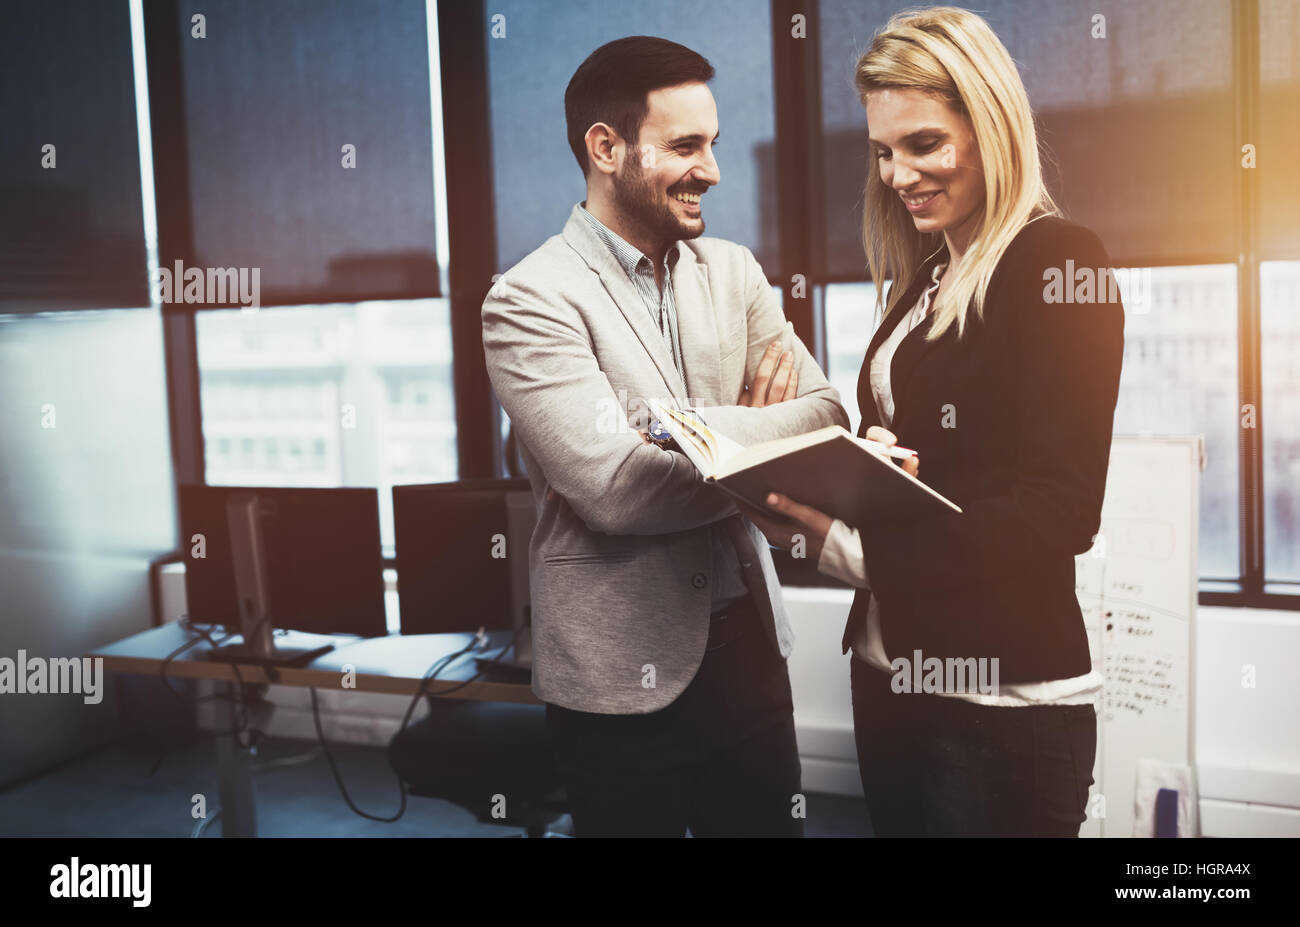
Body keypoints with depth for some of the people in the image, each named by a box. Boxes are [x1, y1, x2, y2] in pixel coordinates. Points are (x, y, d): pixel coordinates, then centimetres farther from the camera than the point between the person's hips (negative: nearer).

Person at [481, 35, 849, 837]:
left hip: (747, 635, 6)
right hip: (622, 667, -5)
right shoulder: (532, 301, -12)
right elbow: (615, 489, -21)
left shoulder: (732, 270, 7)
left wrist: (703, 427, -17)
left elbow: (827, 414, 0)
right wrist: (772, 447, -13)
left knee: (770, 822, 17)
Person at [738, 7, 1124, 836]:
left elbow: (1061, 509, -18)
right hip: (891, 668, 7)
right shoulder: (926, 277, 11)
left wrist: (857, 548, -24)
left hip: (1003, 700, -7)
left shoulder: (1057, 263, -11)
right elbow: (905, 444, 11)